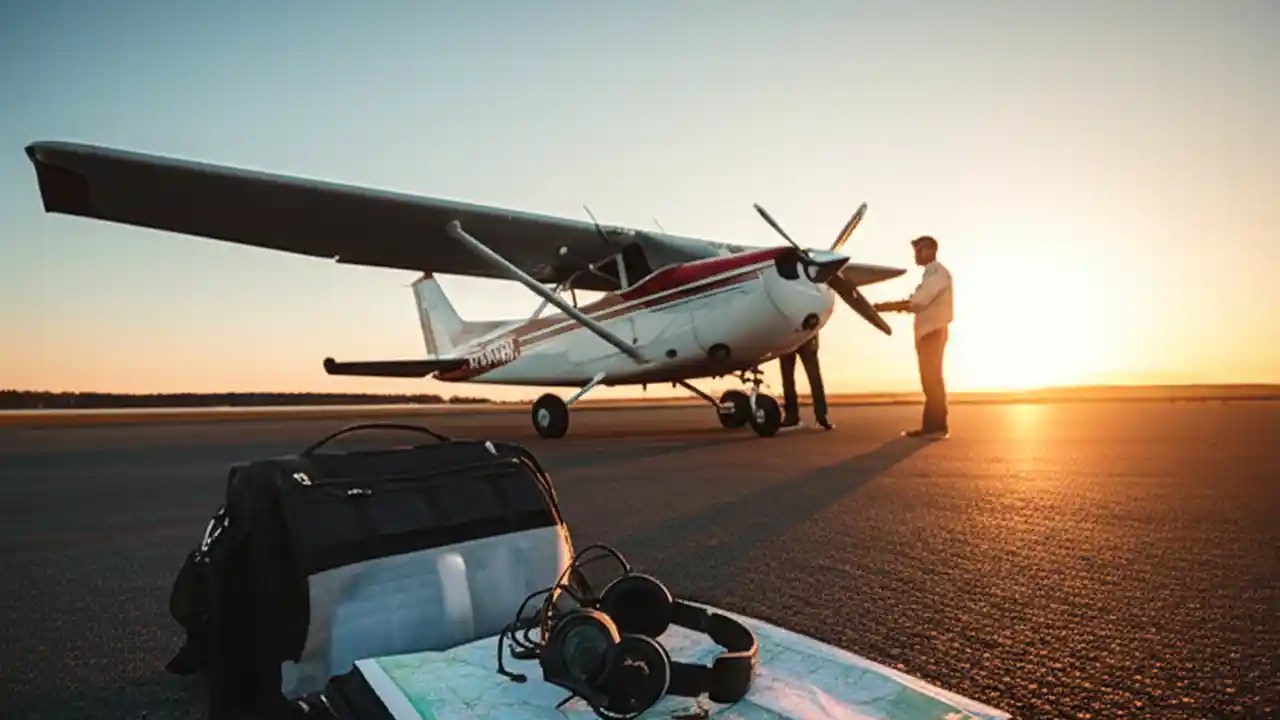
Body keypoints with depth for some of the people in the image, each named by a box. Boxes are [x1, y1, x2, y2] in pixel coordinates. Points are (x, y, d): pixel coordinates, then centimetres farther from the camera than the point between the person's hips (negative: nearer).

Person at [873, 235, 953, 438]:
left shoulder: (939, 273, -10)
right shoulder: (930, 273, 20)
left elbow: (918, 301, -20)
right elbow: (916, 301, 14)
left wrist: (888, 307, -17)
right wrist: (892, 306, 0)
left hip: (934, 332, -10)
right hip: (927, 333, 10)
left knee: (933, 379, -9)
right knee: (930, 380, 10)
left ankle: (936, 426, -6)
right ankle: (931, 426, 14)